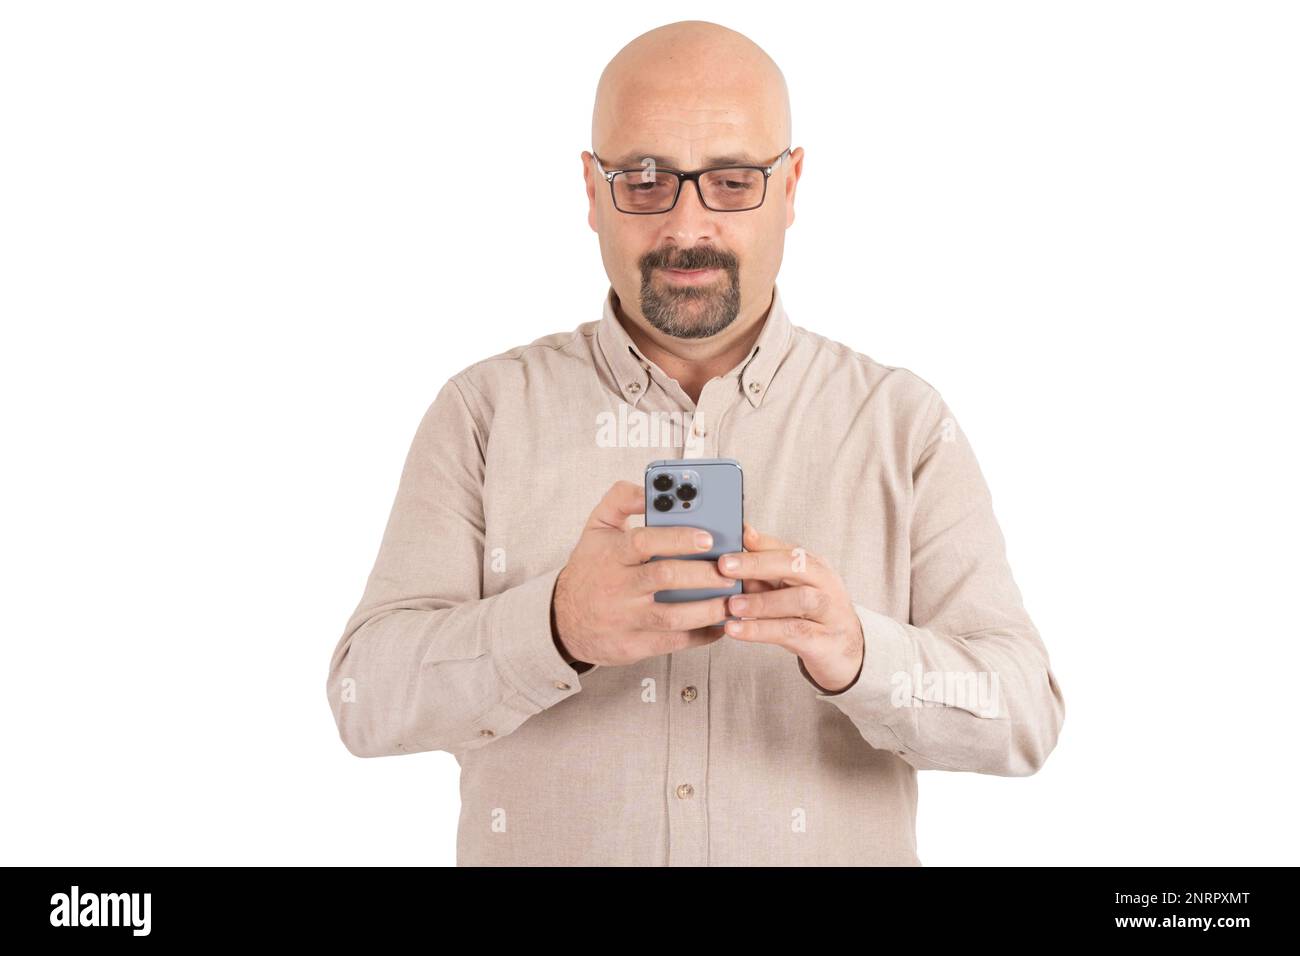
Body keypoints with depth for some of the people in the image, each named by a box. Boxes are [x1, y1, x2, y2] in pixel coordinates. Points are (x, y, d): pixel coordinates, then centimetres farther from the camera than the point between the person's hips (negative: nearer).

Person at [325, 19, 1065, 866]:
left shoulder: (904, 423, 2)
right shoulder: (485, 411, 2)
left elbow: (1023, 711, -4)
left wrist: (856, 653, -23)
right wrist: (559, 626, -24)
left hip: (838, 845, 0)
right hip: (537, 844, 0)